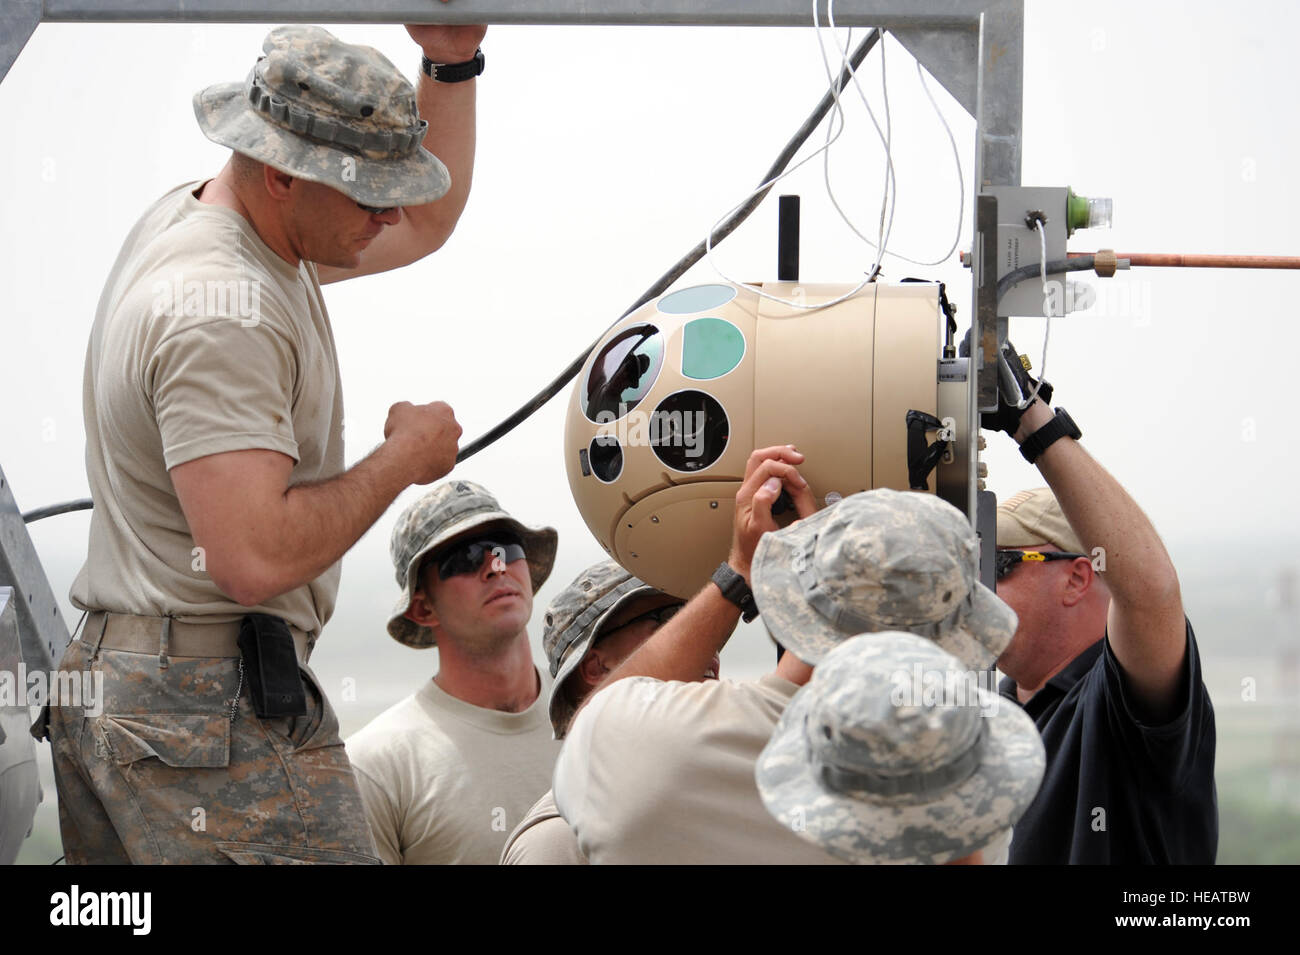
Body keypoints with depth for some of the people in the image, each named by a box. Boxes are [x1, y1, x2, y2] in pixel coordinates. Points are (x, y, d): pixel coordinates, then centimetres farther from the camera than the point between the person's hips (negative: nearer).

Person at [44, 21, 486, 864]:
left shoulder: (191, 217, 14)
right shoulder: (221, 311, -20)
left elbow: (427, 222, 28)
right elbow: (256, 559, -27)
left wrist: (453, 64, 14)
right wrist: (404, 458, -12)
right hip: (213, 716, -11)